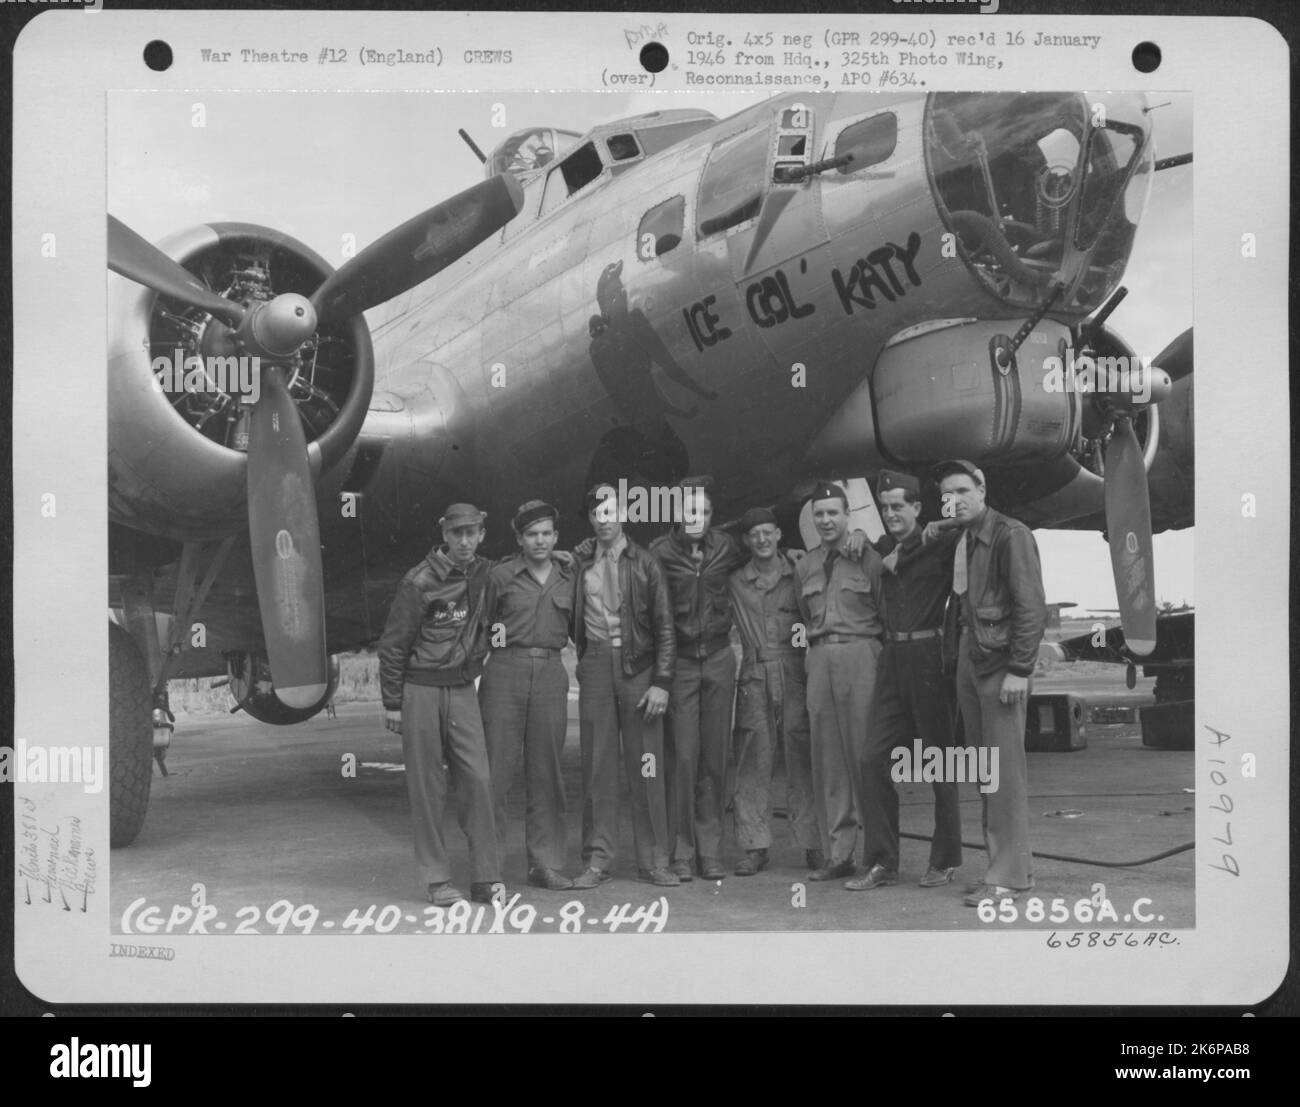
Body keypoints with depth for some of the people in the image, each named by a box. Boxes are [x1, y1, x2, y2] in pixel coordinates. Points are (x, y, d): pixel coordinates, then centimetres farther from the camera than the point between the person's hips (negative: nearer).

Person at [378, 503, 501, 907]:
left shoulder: (483, 575, 4)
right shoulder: (419, 581, -10)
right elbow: (393, 644, -5)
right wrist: (392, 703, -5)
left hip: (462, 691, 4)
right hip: (421, 691, -4)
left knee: (478, 779, -3)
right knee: (427, 788, 2)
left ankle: (485, 878, 4)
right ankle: (437, 881, 11)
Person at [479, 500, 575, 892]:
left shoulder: (569, 577, 9)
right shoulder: (500, 575, 2)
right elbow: (483, 622, 10)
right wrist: (494, 634, -6)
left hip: (551, 673, 3)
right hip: (505, 672, -2)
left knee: (546, 772, 6)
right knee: (496, 770, -3)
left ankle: (546, 864, 14)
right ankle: (489, 864, 6)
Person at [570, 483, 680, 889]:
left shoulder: (643, 563, 2)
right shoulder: (581, 566, 9)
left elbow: (664, 627, 0)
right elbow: (573, 622, 15)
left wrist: (661, 681, -7)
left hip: (638, 666, -2)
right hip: (595, 668, 2)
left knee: (646, 766, 0)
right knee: (597, 764, 3)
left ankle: (653, 860, 8)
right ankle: (598, 859, 10)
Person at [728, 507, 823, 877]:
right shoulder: (734, 582, 9)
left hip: (795, 672, -1)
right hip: (754, 676, 1)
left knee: (801, 760, -2)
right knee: (752, 762, 0)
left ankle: (812, 843, 5)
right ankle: (755, 846, 5)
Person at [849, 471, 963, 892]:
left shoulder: (942, 543, -4)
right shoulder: (881, 549, 13)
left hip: (930, 656, -6)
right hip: (892, 657, 6)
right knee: (873, 759, 1)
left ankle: (944, 861, 16)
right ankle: (881, 863, 7)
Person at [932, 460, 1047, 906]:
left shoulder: (1011, 535, -7)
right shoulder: (958, 540, 15)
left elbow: (1031, 607, -12)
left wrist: (1020, 669, -16)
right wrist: (958, 655, 9)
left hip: (1001, 663, -8)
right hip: (969, 659, 8)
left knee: (1005, 770, -5)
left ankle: (1009, 876, 0)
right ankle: (1009, 864, 18)